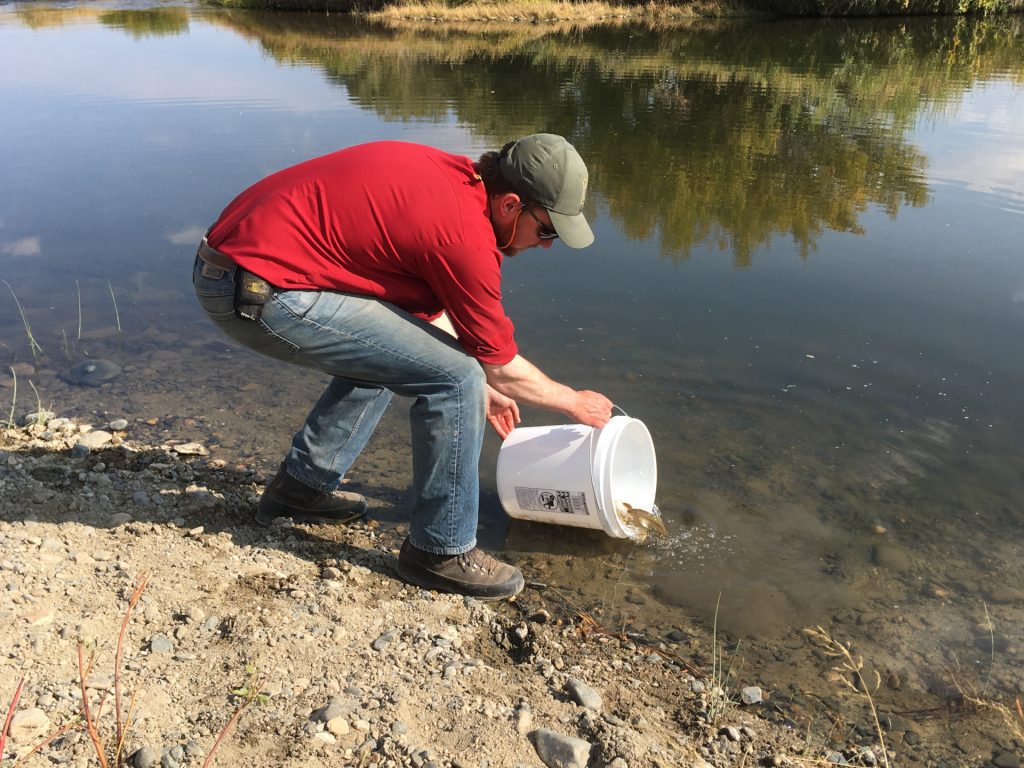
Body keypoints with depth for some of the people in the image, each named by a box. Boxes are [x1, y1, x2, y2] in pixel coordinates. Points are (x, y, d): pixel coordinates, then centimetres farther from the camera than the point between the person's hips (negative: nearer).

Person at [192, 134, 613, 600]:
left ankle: (301, 487, 32)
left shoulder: (450, 176, 11)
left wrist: (481, 385, 28)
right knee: (456, 379, -11)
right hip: (262, 293, -10)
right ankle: (440, 552, 6)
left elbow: (429, 309, 23)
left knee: (383, 353, 27)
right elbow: (500, 366, -4)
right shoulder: (465, 234, -16)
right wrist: (576, 404, 13)